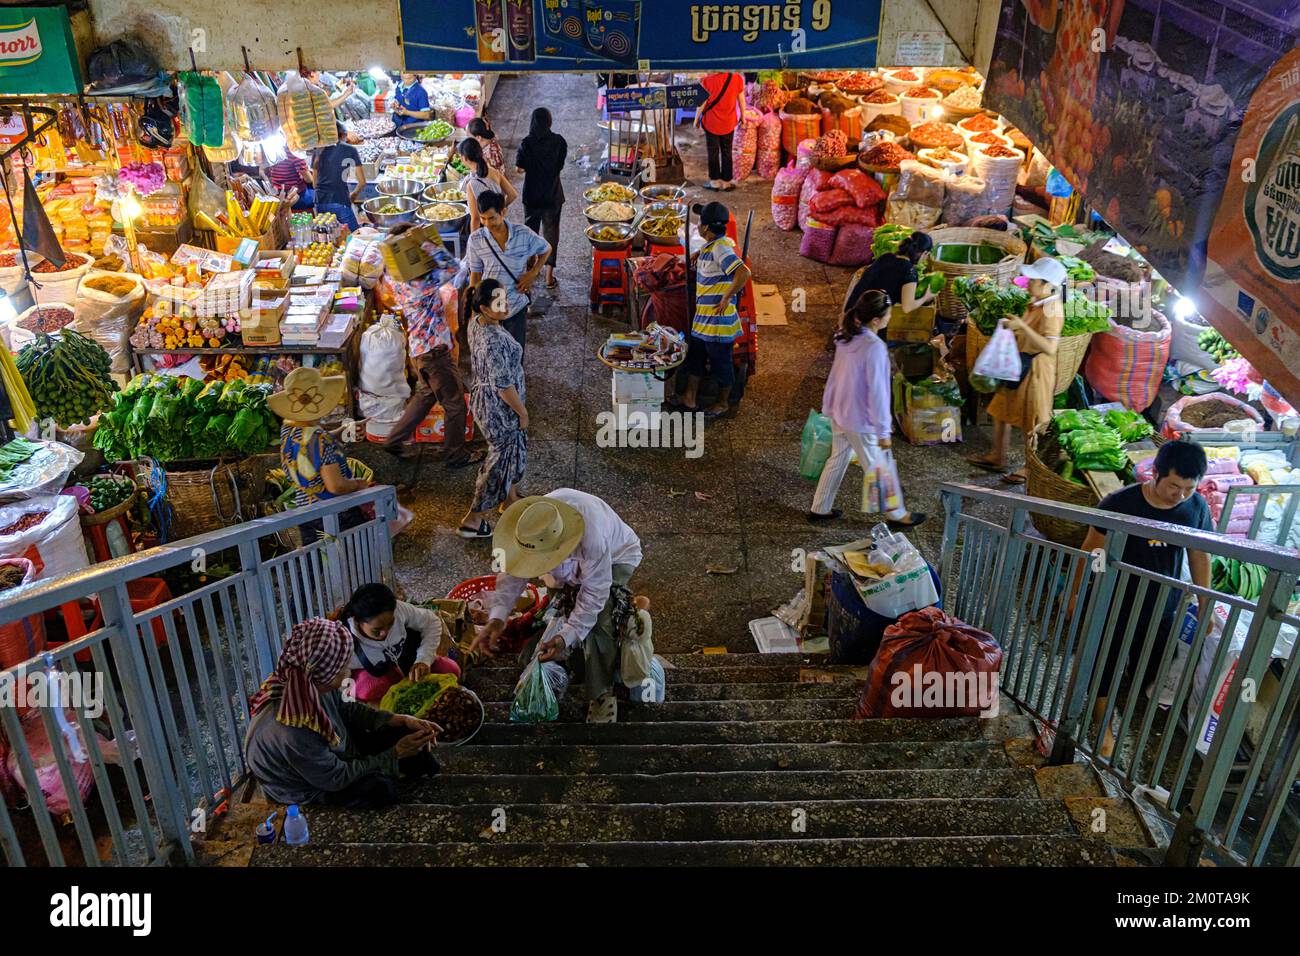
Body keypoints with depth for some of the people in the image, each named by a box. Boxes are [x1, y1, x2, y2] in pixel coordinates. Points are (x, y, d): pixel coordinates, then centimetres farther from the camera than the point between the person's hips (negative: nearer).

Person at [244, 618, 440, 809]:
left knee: (403, 732, -1)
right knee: (380, 787, -23)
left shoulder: (314, 685, -22)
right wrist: (395, 754, -20)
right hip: (306, 790, -7)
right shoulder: (293, 734, -42)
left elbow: (346, 708, 1)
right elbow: (337, 778, -26)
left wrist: (401, 720, -8)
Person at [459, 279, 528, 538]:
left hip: (482, 397, 9)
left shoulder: (476, 323, -3)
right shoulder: (494, 341, -32)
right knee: (502, 459, 7)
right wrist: (522, 412, -14)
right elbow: (503, 386, -27)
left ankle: (511, 500, 47)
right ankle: (473, 520, 17)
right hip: (499, 408, -9)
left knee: (516, 448, 27)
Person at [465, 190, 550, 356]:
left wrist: (533, 273, -7)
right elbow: (475, 273, -2)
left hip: (517, 303, 0)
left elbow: (546, 249, 5)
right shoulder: (476, 239, -12)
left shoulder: (523, 234, -14)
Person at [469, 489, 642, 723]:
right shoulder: (530, 523, -32)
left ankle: (602, 696, -11)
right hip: (574, 563, 7)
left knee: (595, 623, -25)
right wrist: (497, 616, -40)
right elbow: (513, 571, -26)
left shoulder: (593, 538, -48)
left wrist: (567, 636, -43)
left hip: (616, 557, -7)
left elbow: (594, 592, -37)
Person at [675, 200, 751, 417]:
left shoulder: (720, 248, -22)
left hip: (718, 319, -10)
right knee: (694, 356, 18)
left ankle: (723, 403, 24)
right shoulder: (710, 246, 7)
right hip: (703, 317, 10)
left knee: (720, 363, 8)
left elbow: (744, 272, -34)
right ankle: (690, 398, 29)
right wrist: (699, 254, 18)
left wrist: (727, 298, -26)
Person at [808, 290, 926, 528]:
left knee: (837, 459, 23)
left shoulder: (846, 336, -2)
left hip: (838, 412, 8)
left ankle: (820, 509, 33)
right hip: (861, 420, -8)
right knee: (880, 469, 10)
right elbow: (877, 392, -24)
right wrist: (883, 431, -17)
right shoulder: (874, 347, -27)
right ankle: (897, 515, 27)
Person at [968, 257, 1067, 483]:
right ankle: (997, 457, 33)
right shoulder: (1035, 303, 6)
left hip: (1036, 369, -10)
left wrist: (1021, 326, -33)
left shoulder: (1052, 310, -23)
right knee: (1001, 410, 18)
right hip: (1019, 364, 10)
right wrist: (1014, 326, 5)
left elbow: (1049, 347, -32)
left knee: (1033, 421, 4)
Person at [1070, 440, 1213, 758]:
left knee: (1149, 672, 20)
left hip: (1164, 610, 3)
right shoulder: (1120, 503, -23)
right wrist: (1073, 593, -3)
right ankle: (1102, 725, 35)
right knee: (1106, 666, 12)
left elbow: (1200, 556, 3)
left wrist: (1205, 607, 9)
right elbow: (1091, 549, -11)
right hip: (1117, 605, -3)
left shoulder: (1197, 507, -12)